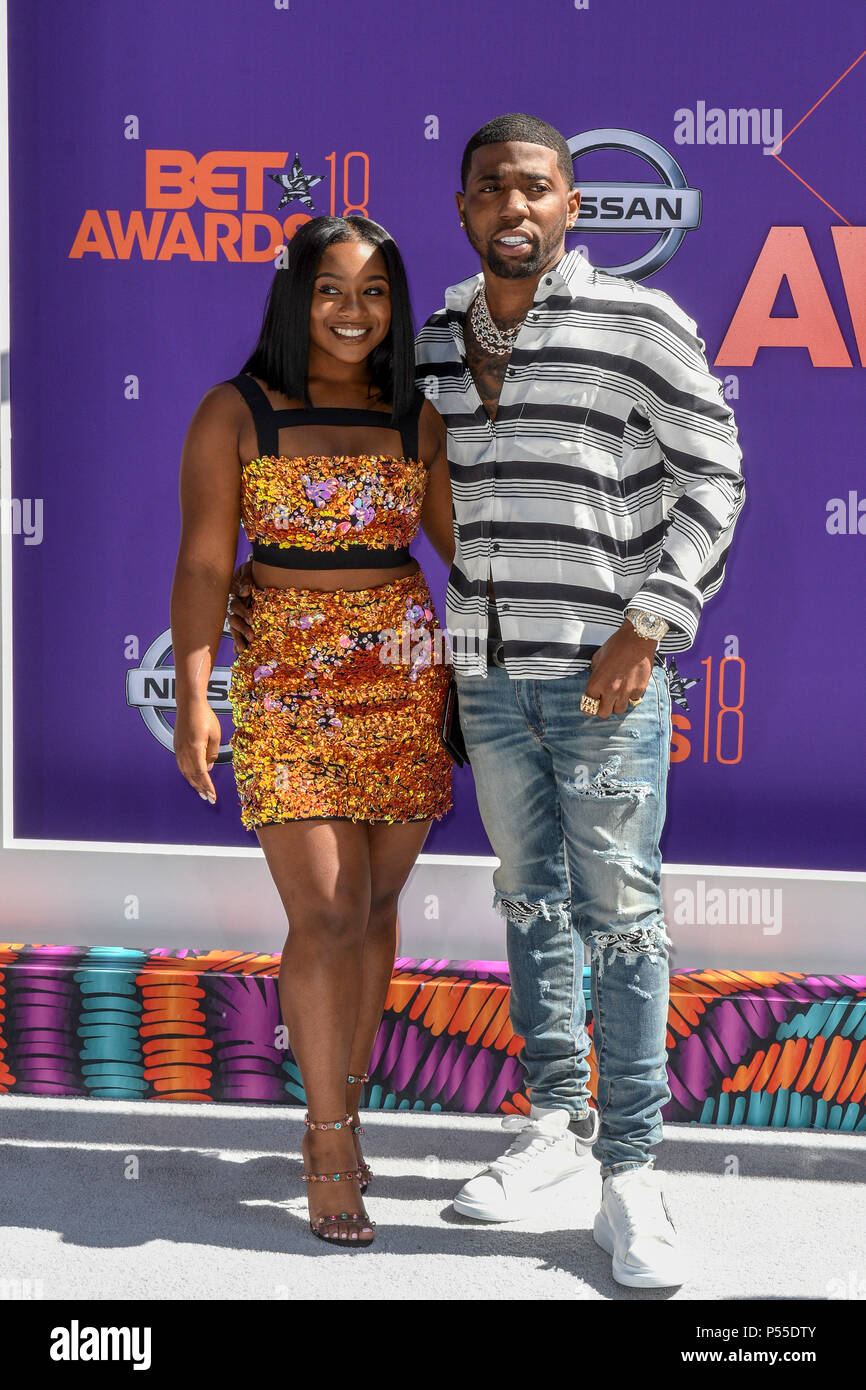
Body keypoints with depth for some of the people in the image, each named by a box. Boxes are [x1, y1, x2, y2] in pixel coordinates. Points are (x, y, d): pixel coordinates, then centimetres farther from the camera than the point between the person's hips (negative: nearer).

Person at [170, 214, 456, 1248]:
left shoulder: (414, 417, 8)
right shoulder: (234, 414, -1)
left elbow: (462, 542, 13)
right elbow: (203, 563, -5)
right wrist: (193, 698, -14)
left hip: (407, 676, 4)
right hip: (288, 685, -3)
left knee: (375, 905, 7)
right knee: (327, 919, -9)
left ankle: (339, 1113, 23)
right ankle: (330, 1143, 3)